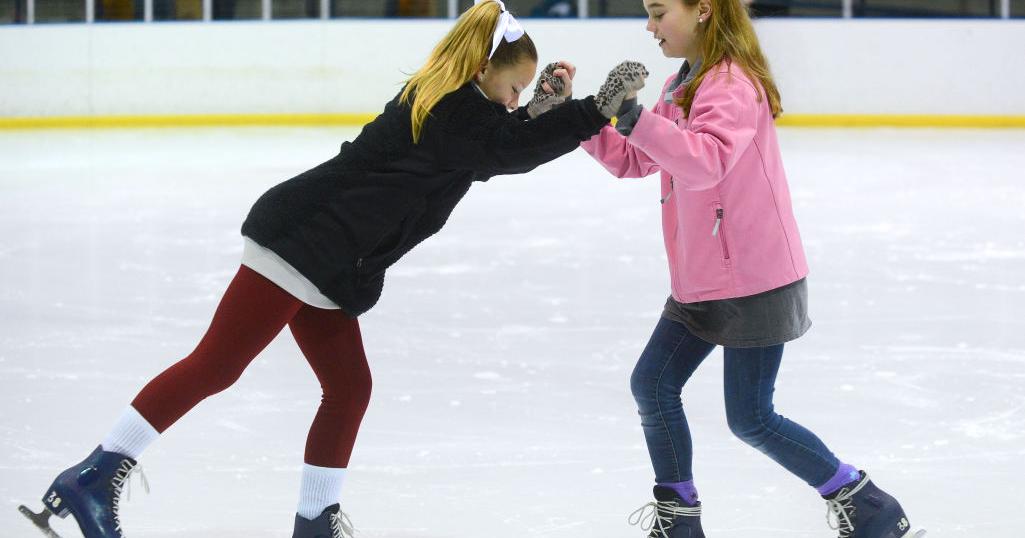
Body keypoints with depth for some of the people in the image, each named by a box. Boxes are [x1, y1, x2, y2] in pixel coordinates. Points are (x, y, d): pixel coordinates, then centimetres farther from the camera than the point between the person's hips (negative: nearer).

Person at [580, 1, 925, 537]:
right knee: (651, 385, 6)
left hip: (753, 281, -9)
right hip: (700, 281, 9)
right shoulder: (681, 85, 11)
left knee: (750, 419, -4)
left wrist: (638, 119, -44)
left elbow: (707, 160, -36)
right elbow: (634, 161, 13)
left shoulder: (732, 84, -19)